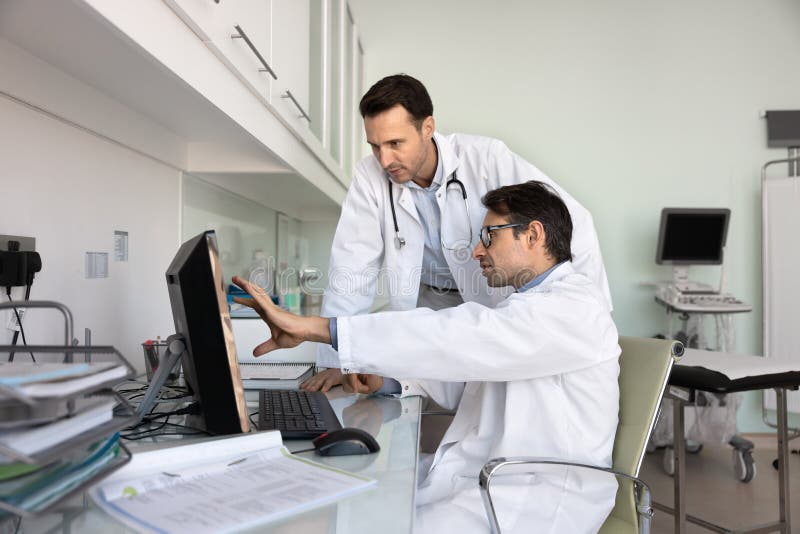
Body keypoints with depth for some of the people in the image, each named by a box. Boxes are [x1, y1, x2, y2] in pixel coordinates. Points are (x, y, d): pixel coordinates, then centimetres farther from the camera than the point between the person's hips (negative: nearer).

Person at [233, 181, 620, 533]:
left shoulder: (576, 305, -16)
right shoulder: (524, 305, 17)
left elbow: (457, 337, -28)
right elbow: (462, 375, 21)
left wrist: (314, 328, -30)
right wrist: (381, 371, 3)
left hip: (535, 494, -8)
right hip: (477, 471, 9)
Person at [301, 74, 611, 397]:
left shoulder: (487, 159, -23)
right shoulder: (370, 175, -16)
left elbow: (572, 222, -20)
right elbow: (354, 268, -14)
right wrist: (336, 362, -16)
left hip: (497, 300, -1)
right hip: (429, 301, 2)